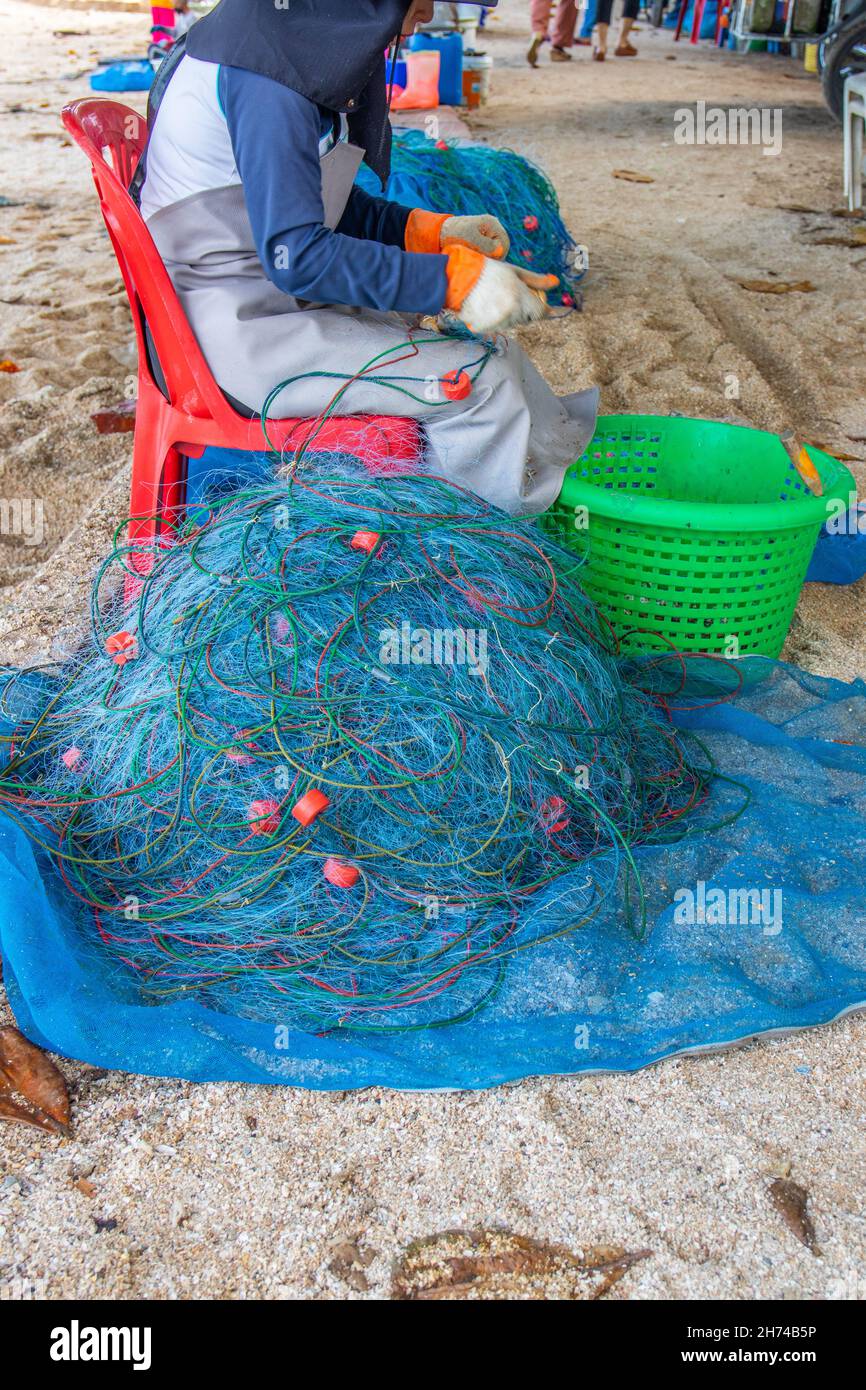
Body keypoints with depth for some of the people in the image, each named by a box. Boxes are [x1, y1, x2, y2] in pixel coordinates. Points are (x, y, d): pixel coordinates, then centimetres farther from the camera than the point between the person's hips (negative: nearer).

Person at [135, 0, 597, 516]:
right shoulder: (270, 65, -21)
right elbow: (296, 255, -27)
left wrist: (434, 230, 5)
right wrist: (455, 279, -27)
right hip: (237, 329, -10)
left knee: (495, 352, 5)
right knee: (477, 382, -16)